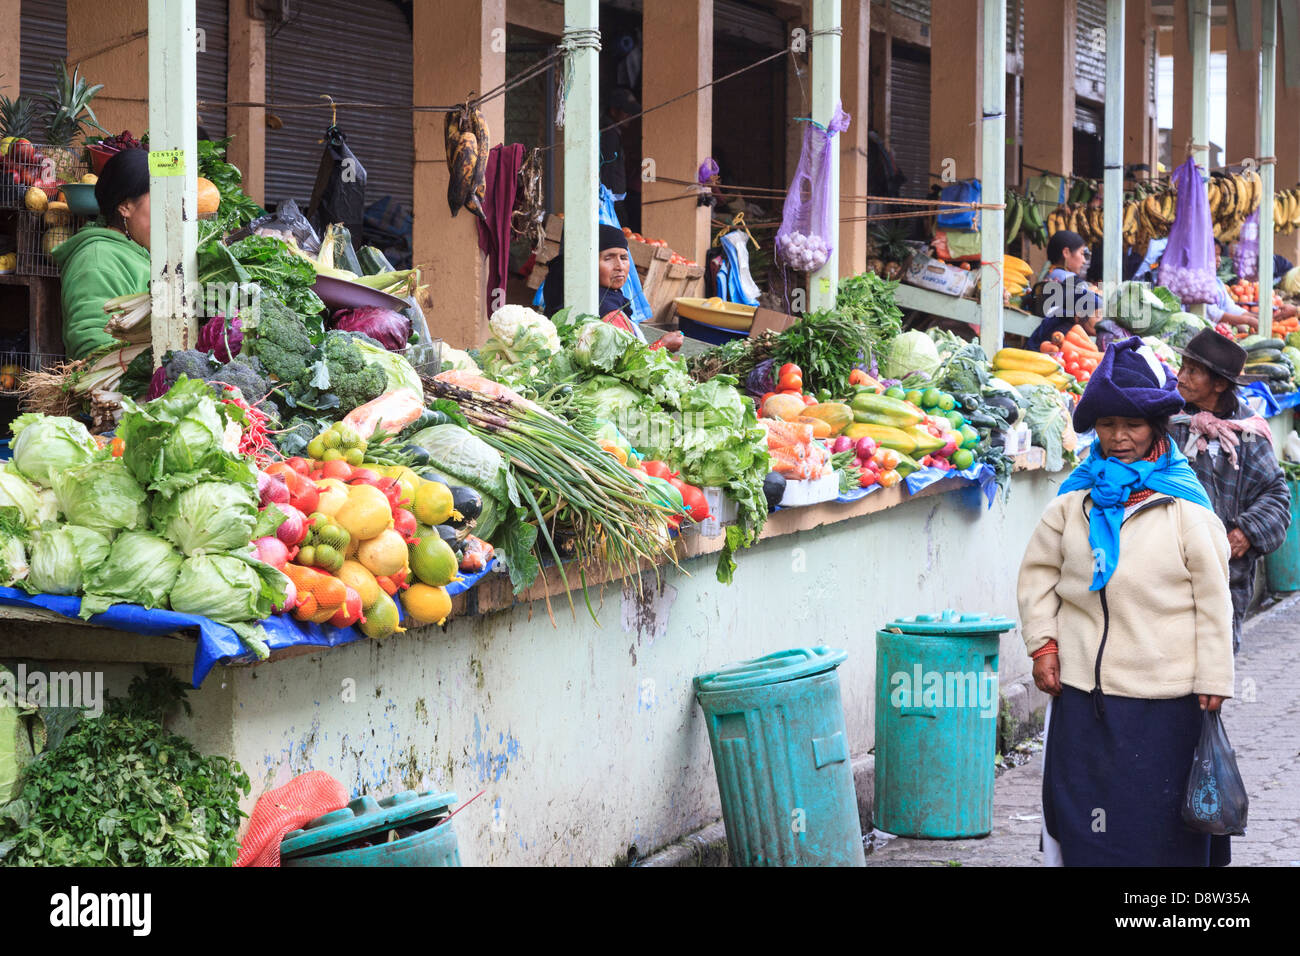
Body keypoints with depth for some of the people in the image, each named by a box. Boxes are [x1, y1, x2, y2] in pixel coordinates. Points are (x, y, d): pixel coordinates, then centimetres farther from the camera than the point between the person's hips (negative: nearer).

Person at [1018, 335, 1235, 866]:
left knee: (1161, 822, 4)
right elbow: (1038, 571, 14)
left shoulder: (1186, 508, -2)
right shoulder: (1074, 501, 4)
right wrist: (1042, 644, 4)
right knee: (1086, 811, 6)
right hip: (1084, 688, 2)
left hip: (1165, 697, -2)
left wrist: (1212, 680, -2)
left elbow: (1212, 598, 0)